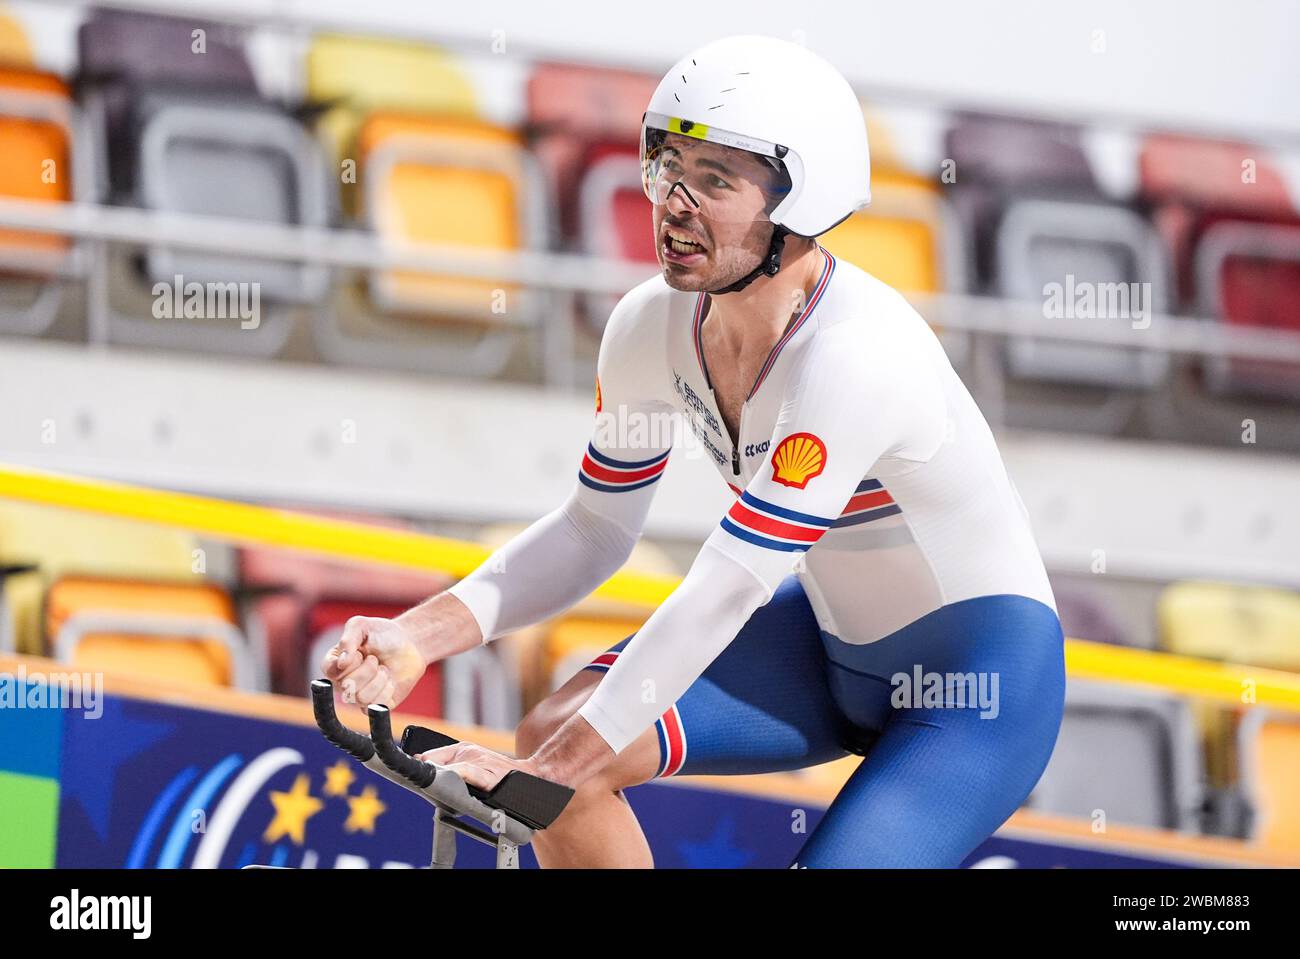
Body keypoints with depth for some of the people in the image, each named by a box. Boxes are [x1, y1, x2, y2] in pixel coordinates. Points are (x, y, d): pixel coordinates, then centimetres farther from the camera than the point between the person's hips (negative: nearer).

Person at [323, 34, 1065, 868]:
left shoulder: (853, 356, -33)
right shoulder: (653, 327, -10)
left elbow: (728, 588, -34)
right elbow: (594, 531, 2)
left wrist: (551, 768, -34)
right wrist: (420, 635, -12)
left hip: (980, 676, -7)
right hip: (833, 644, 7)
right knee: (554, 734, -10)